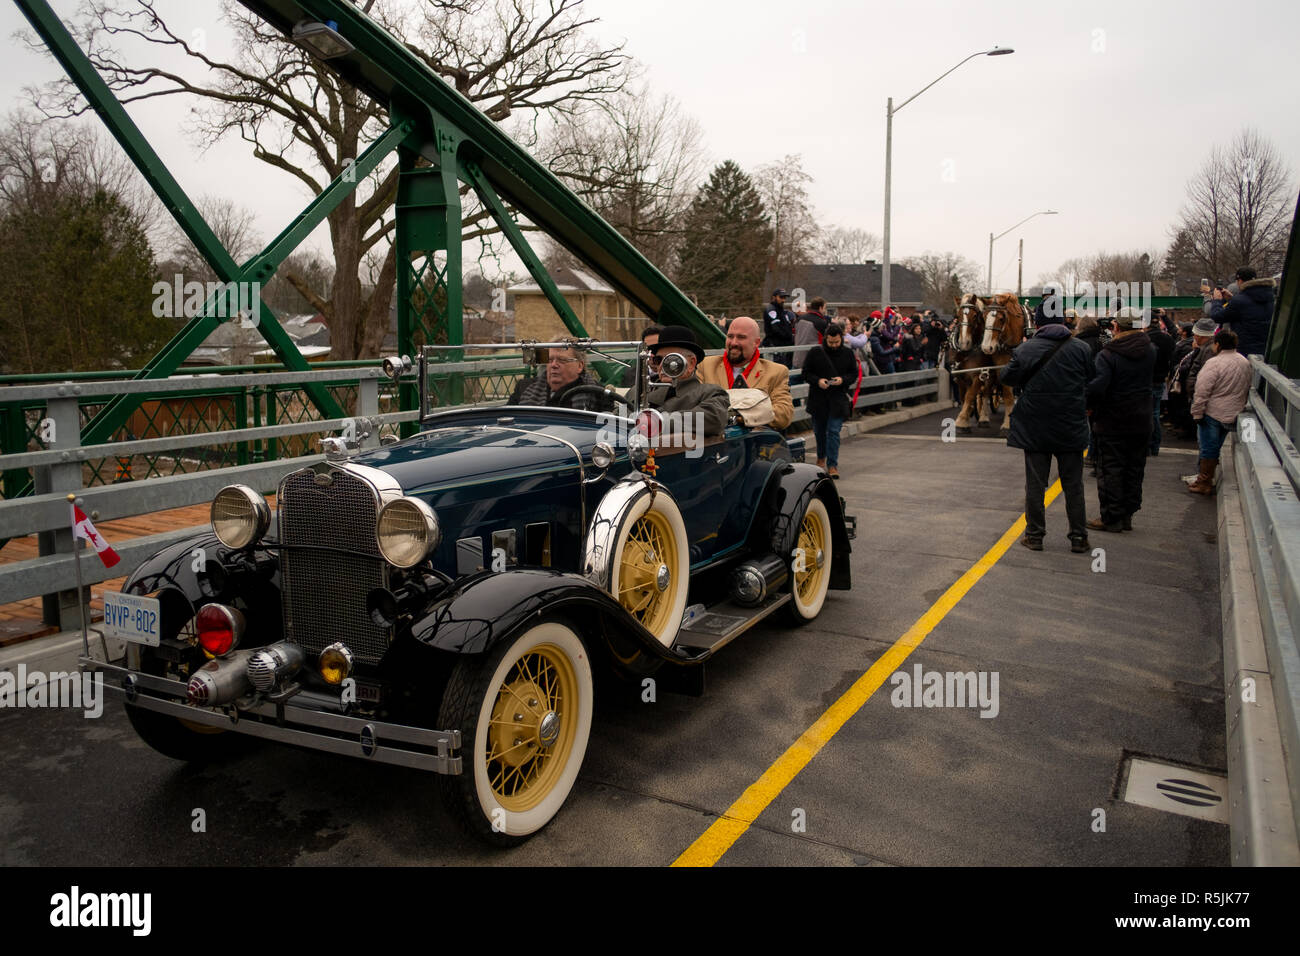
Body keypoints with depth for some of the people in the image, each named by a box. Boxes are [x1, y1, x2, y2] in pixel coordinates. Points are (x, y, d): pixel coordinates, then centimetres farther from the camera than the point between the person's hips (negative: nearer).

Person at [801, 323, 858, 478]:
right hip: (818, 399, 1)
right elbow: (806, 373, 2)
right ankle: (821, 457, 39)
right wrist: (817, 381, -17)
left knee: (833, 431, -9)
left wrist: (843, 379, -12)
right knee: (819, 430, 15)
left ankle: (832, 465, -6)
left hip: (839, 399, -1)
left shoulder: (848, 354, 3)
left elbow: (854, 374, 8)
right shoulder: (815, 353, -2)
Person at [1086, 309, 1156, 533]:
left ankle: (1112, 517, 4)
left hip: (1112, 421, -5)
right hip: (1141, 422, 6)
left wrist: (1089, 406, -7)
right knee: (1135, 468, 13)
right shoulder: (1149, 351, 4)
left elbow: (1097, 387, -25)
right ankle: (1128, 515, 20)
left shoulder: (1108, 354, -16)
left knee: (1111, 469, 2)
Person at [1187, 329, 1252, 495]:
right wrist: (1239, 408, 26)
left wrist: (1197, 413, -13)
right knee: (1216, 447, 17)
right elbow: (1247, 390, 18)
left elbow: (1202, 392, -18)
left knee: (1208, 448, 0)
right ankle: (1209, 478, 25)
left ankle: (1204, 483, 6)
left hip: (1212, 413, -7)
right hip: (1232, 415, 7)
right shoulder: (1245, 362, 8)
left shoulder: (1214, 363, -17)